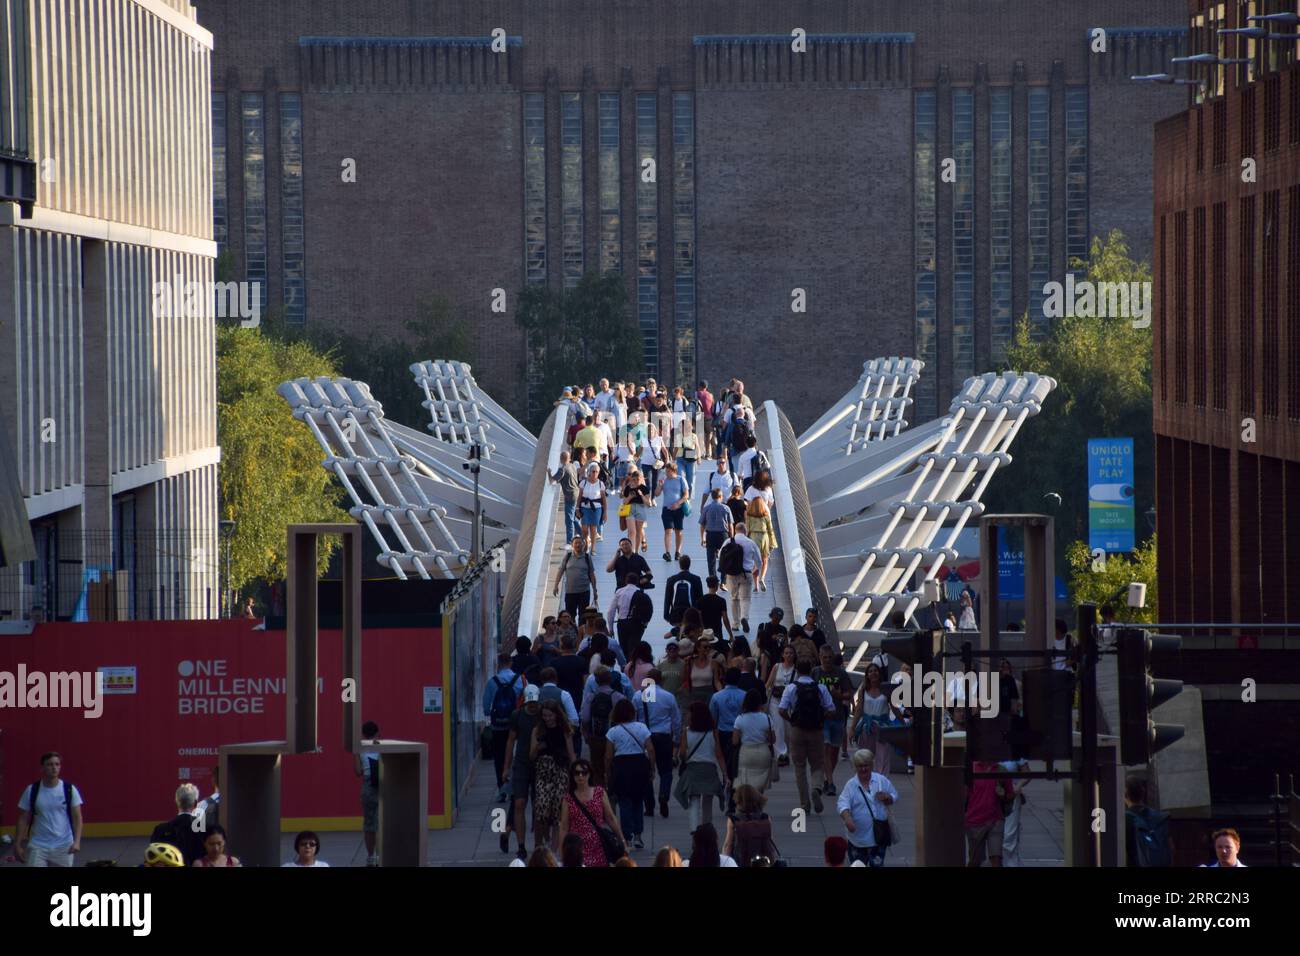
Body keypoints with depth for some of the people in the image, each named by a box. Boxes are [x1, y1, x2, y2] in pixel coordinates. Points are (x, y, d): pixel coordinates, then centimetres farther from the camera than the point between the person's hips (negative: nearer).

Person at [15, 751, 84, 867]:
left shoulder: (69, 790, -4)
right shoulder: (32, 791, -2)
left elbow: (77, 818, -2)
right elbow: (23, 819, 4)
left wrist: (77, 841, -14)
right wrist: (18, 844, 1)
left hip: (63, 846, 0)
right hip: (38, 846, 0)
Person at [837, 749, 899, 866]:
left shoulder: (882, 781, 1)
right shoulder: (851, 785, -5)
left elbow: (894, 796, 12)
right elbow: (843, 804, -15)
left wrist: (886, 798, -13)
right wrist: (847, 818, -35)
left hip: (879, 835, 0)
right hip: (857, 836, 0)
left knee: (877, 864, -2)